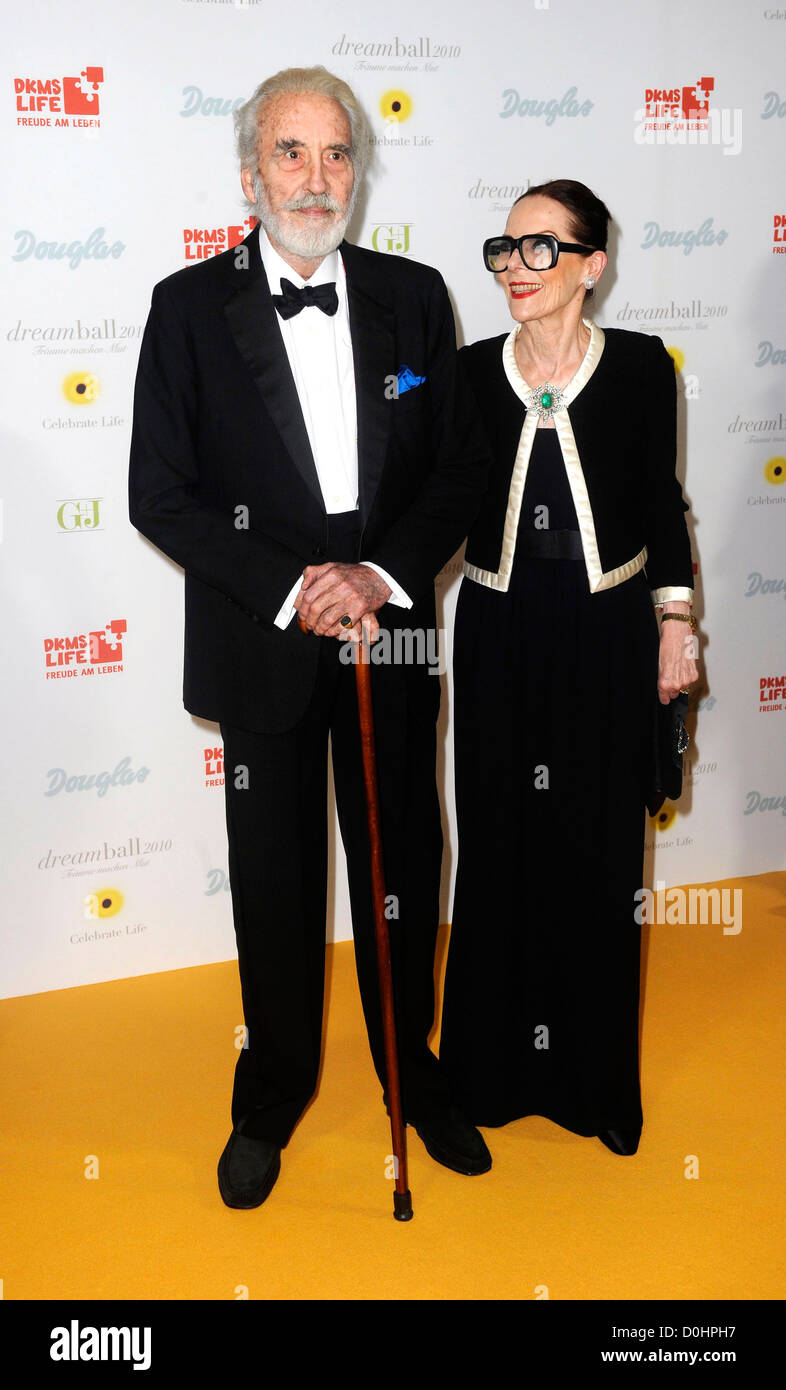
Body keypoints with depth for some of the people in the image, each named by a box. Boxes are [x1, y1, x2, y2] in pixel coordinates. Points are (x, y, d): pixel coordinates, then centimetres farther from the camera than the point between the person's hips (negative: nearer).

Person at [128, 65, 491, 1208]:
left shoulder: (413, 297, 3)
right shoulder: (189, 307, -3)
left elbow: (462, 465, 2)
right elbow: (161, 492, -7)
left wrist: (385, 573, -14)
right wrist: (290, 586, -16)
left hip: (393, 636, 2)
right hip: (261, 645, -1)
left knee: (404, 866, 13)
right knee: (275, 881, 11)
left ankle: (412, 1071, 37)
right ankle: (274, 1094, 33)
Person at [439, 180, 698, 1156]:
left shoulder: (642, 365, -2)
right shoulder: (469, 371, 0)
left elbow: (661, 499, 5)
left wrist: (675, 620, 4)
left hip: (605, 637, 0)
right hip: (498, 637, 1)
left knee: (600, 854, 7)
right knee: (499, 847, 7)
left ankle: (600, 1076, 25)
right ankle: (494, 1063, 26)